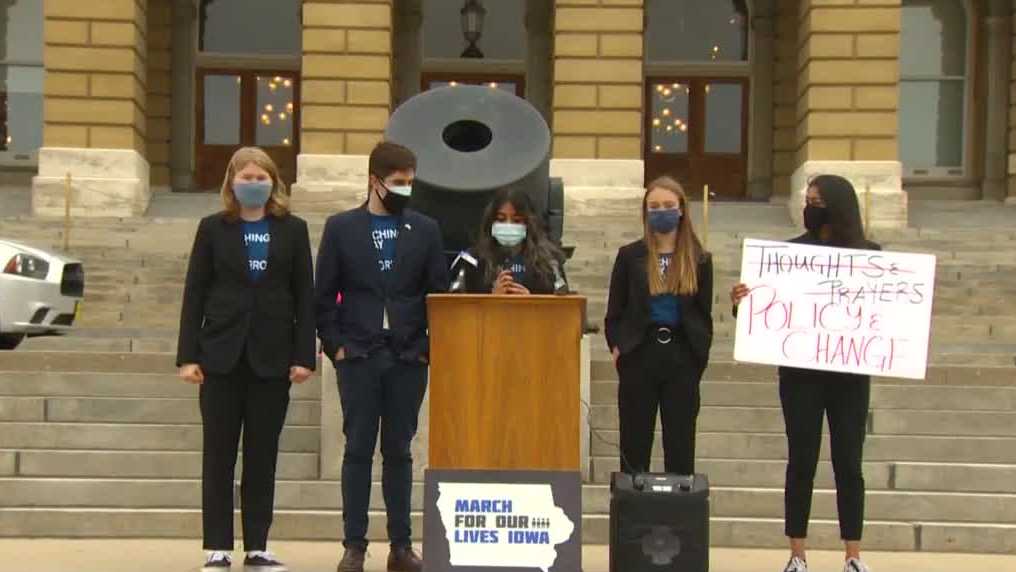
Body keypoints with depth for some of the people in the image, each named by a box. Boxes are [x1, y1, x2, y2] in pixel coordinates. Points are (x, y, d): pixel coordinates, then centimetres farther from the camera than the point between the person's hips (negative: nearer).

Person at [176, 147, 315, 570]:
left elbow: (304, 296, 5)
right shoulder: (213, 228, 5)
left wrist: (304, 356, -4)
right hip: (222, 355, 0)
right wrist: (188, 356, -4)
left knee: (263, 455, 5)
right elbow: (194, 294, 3)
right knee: (218, 454, 2)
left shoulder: (293, 230, 6)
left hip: (272, 358, 1)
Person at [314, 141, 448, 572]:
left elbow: (439, 293, 7)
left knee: (399, 452, 7)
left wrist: (429, 346, -1)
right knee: (358, 451, 2)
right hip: (358, 357, -1)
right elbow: (324, 295, 3)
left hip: (409, 358, 1)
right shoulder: (341, 228, 4)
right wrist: (335, 345, -4)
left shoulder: (425, 230, 8)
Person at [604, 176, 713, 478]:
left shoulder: (699, 259, 4)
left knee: (680, 447, 6)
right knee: (634, 445, 6)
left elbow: (705, 315, 7)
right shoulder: (629, 256, 3)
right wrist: (618, 348, -5)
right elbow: (614, 313, 5)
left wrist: (699, 353, -2)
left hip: (682, 359, 0)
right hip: (640, 357, 0)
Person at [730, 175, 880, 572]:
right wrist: (742, 302, -19)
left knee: (849, 462, 6)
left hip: (850, 373, 0)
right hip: (801, 372, 0)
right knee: (802, 461, 4)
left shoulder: (869, 254, 2)